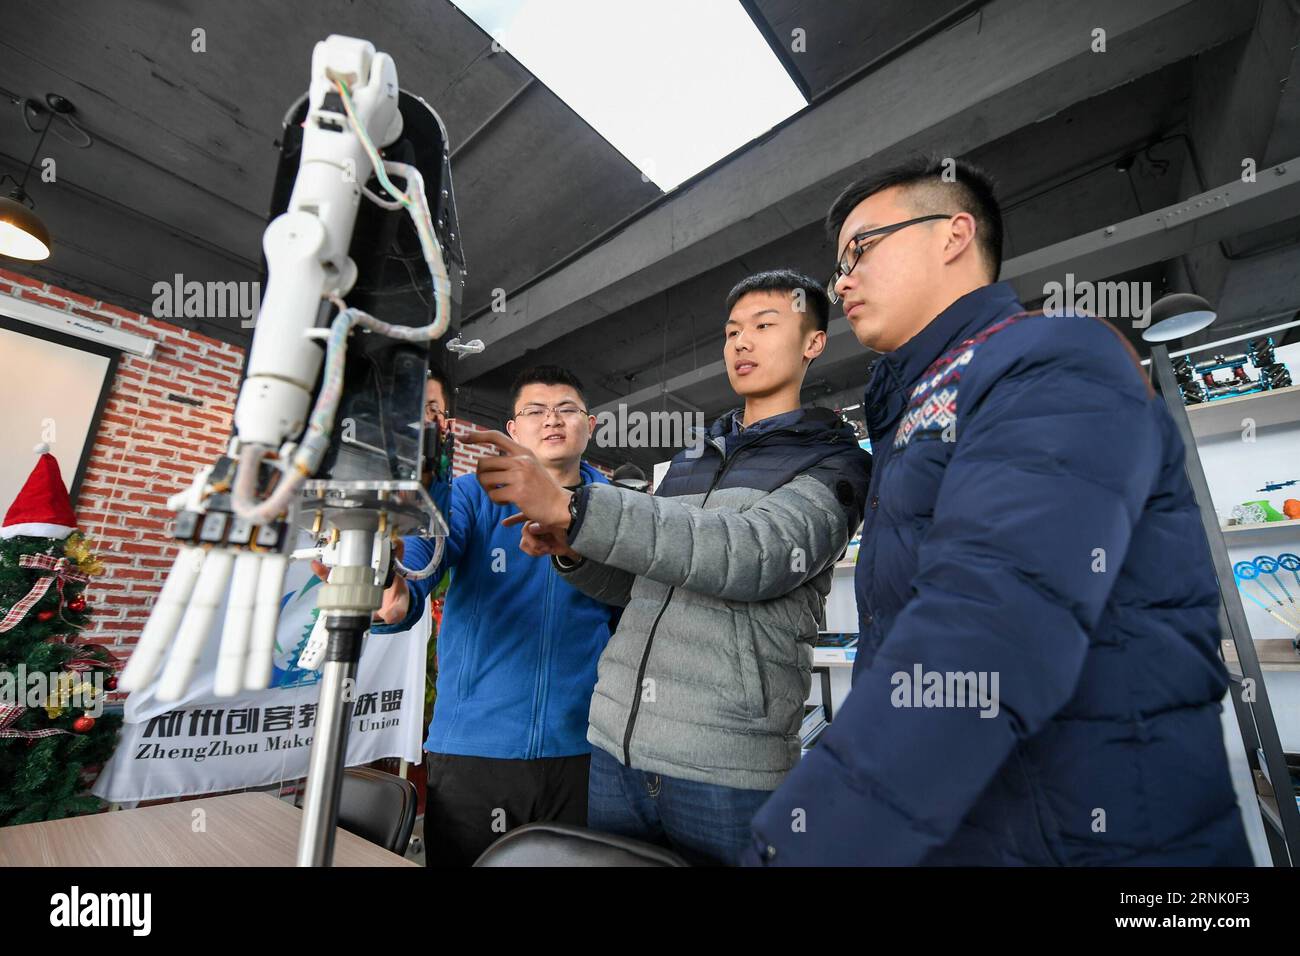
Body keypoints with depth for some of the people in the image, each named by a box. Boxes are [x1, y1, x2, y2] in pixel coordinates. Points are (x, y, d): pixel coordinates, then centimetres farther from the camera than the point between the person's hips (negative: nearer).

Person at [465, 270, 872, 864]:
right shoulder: (689, 461, 14)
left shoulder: (833, 463, -3)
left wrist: (569, 507, -30)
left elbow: (755, 555, -23)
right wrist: (569, 549, -4)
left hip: (727, 768, -5)